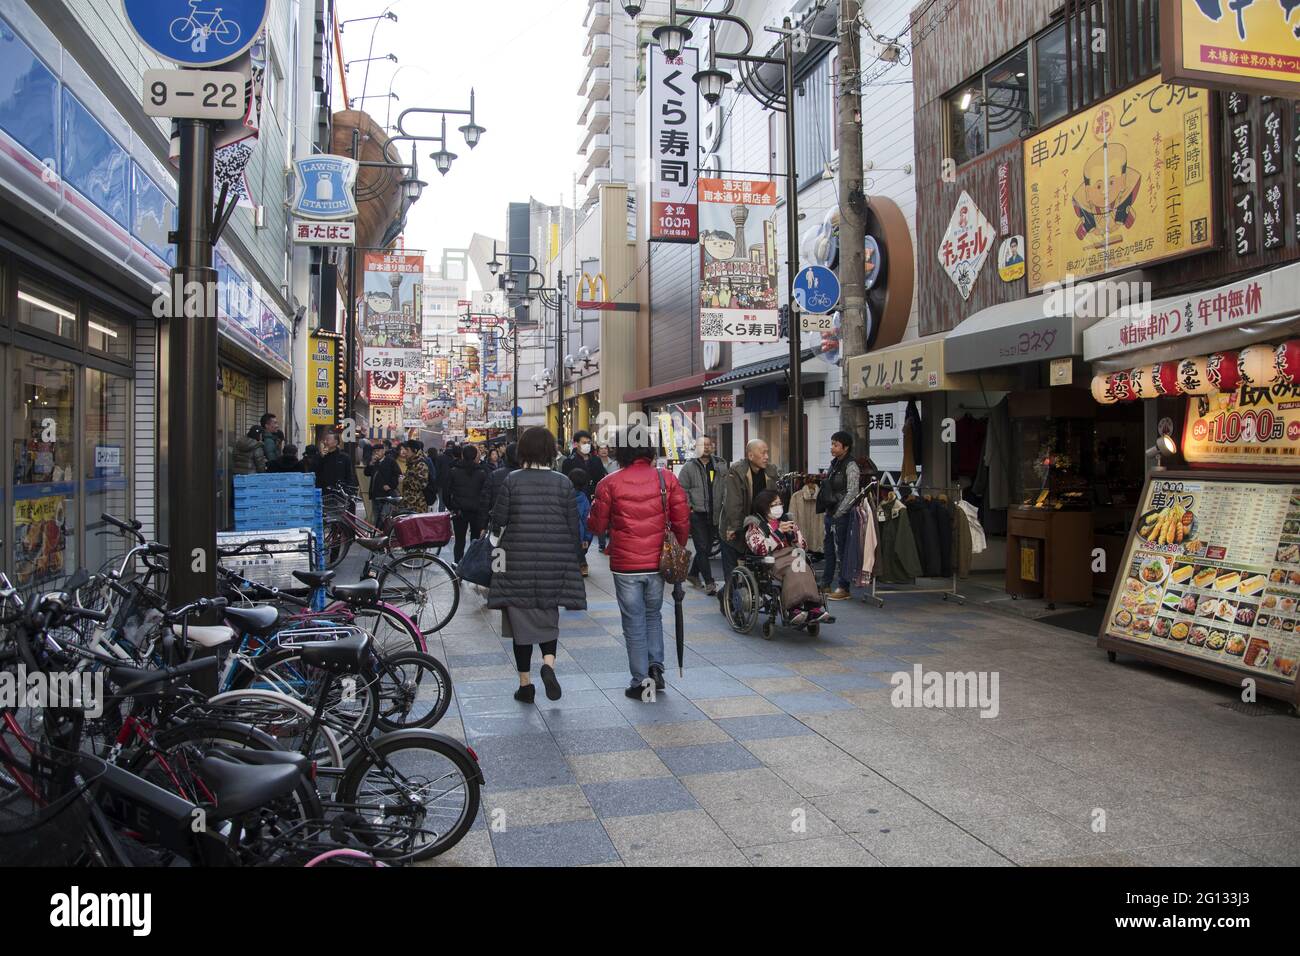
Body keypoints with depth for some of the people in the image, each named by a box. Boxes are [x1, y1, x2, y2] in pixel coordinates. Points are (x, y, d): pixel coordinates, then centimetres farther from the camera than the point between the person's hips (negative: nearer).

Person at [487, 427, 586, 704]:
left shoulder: (512, 480, -6)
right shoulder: (563, 483, -1)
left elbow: (498, 521, -5)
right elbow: (573, 526, 1)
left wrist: (498, 557, 10)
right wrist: (571, 561, 12)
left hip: (518, 561, -1)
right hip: (554, 563, 2)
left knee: (521, 618, 8)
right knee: (548, 617, 18)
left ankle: (525, 684, 12)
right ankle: (548, 663, -6)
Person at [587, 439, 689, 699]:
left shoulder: (609, 484, -8)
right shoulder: (666, 478, -3)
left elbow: (597, 526, -2)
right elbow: (682, 521, -1)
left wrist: (591, 518, 21)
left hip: (625, 565, -2)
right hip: (657, 563, 2)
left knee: (634, 622, 8)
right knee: (653, 615, 23)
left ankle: (641, 681, 12)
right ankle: (656, 665, 12)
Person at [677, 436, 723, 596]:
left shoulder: (717, 468, 11)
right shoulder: (689, 467, -3)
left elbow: (721, 490, 17)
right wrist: (688, 507, -14)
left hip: (713, 515, 5)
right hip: (696, 514, -5)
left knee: (707, 548, 12)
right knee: (702, 548, -7)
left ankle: (693, 574, 31)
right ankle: (709, 583, -5)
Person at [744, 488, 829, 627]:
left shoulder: (787, 520, 26)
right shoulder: (754, 525, 9)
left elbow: (802, 543, 26)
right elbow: (760, 550, -8)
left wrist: (798, 549, 2)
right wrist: (778, 532, -11)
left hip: (793, 557, 4)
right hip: (772, 560, -4)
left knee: (804, 569, -33)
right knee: (792, 569, -37)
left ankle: (812, 607, -46)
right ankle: (795, 608, -50)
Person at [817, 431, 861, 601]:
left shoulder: (850, 466, -12)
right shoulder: (834, 463, 14)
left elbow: (852, 493, -17)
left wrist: (838, 513, -16)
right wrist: (826, 510, 14)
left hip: (841, 516, -9)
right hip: (830, 514, 9)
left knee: (841, 551, -4)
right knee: (829, 550, 14)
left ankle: (844, 588, 3)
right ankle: (825, 584, 23)